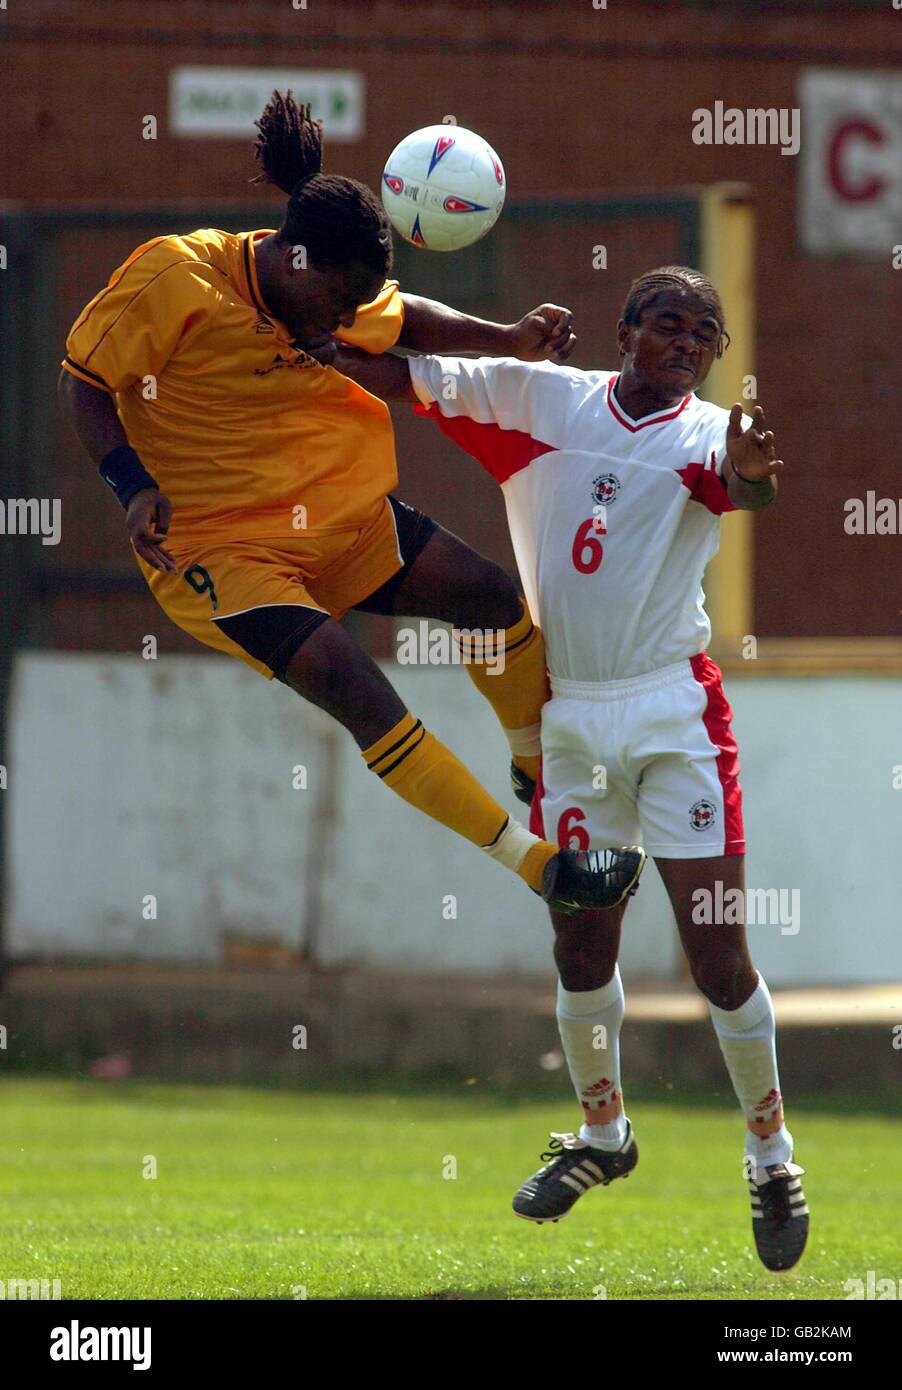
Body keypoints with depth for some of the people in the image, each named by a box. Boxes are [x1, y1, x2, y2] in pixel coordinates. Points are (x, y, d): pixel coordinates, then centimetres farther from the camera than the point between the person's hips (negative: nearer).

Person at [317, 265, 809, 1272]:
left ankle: (771, 1153, 9)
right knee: (580, 944, 7)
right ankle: (603, 1135, 29)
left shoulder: (708, 433, -5)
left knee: (717, 952, -6)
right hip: (567, 716, 3)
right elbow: (400, 375, 9)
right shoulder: (541, 398, 3)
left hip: (674, 715, -3)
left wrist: (751, 472, -51)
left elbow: (742, 487, -28)